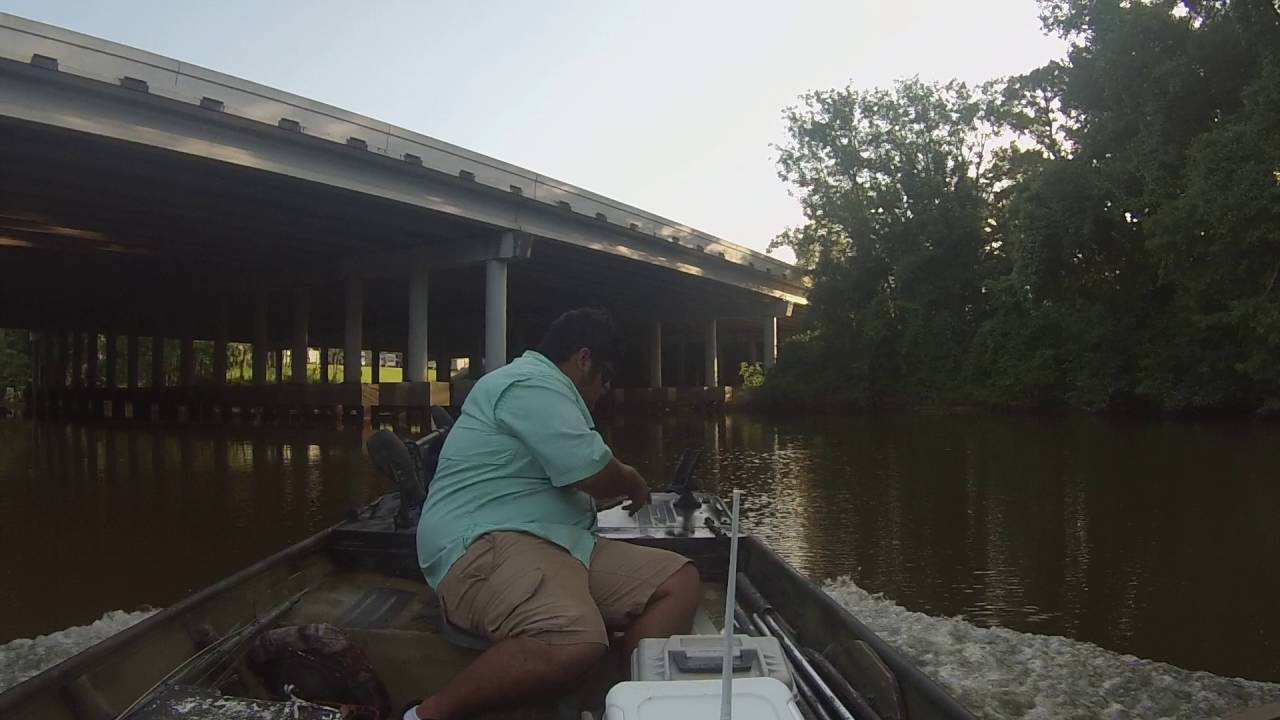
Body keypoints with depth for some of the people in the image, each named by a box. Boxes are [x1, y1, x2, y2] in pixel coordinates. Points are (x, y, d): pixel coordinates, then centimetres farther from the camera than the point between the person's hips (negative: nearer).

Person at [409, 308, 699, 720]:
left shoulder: (541, 387, 27)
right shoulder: (531, 383, -8)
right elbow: (594, 474, -13)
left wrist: (621, 484, 53)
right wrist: (633, 483, 8)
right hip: (485, 546, -11)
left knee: (679, 581, -1)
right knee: (577, 642, -38)